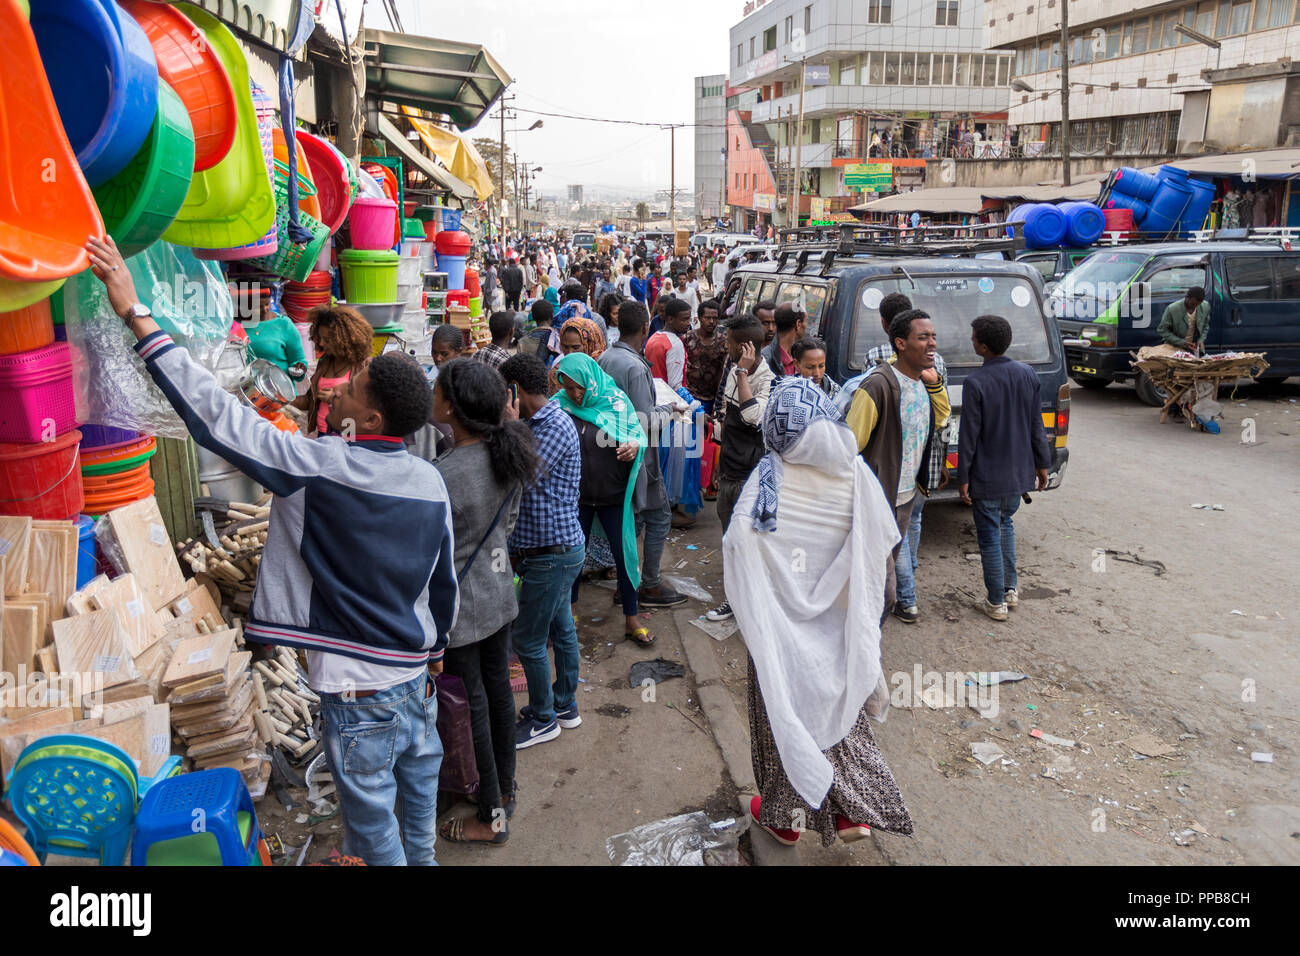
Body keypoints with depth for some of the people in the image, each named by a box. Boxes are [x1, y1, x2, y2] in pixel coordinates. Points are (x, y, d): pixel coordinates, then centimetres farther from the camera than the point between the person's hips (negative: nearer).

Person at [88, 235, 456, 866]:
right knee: (418, 776, 26)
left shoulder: (318, 467, -22)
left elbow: (215, 413, -22)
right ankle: (421, 855, 48)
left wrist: (135, 313, -18)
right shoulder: (431, 483, -3)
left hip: (358, 685, -7)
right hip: (415, 670, 7)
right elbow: (445, 585, 6)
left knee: (370, 812, 12)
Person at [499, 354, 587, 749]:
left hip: (552, 552, -10)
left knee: (527, 638, 2)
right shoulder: (540, 422, 10)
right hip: (558, 547, 10)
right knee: (560, 628, 20)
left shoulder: (556, 427, -21)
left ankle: (543, 718, 18)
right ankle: (565, 705, 34)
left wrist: (510, 428, -21)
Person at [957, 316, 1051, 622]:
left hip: (987, 476, -6)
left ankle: (997, 603, 15)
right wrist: (1042, 464, 15)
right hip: (1019, 471, 6)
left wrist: (963, 478, -8)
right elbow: (1037, 426, 5)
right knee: (1005, 524, 25)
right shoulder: (1028, 375, -2)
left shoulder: (975, 383, -19)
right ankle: (1011, 589, 31)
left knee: (990, 536, 6)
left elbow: (969, 436, -16)